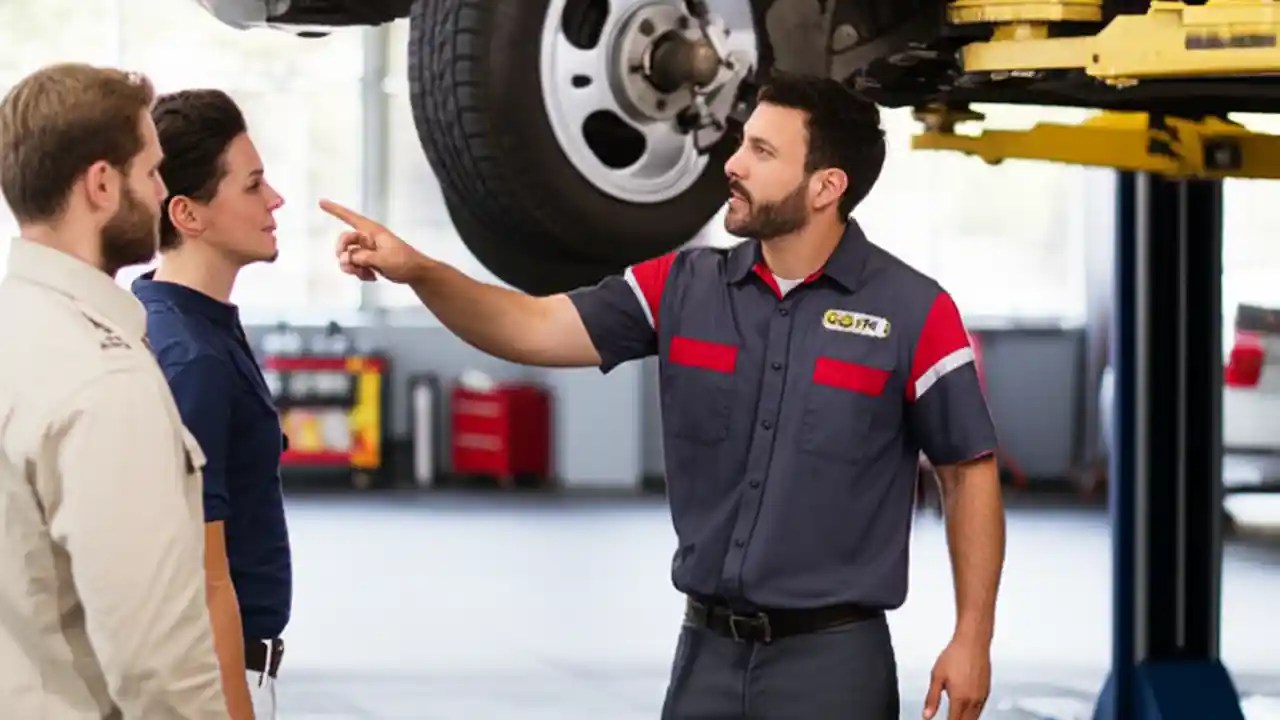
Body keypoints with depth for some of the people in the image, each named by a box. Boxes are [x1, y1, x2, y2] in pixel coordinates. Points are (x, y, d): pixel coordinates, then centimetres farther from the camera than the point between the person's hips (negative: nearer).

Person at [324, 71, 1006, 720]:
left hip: (832, 657, -4)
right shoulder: (683, 287, 4)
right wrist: (418, 271, -16)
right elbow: (537, 329, 0)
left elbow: (970, 473, -2)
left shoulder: (912, 313, -7)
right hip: (707, 651, 4)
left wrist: (972, 638, -6)